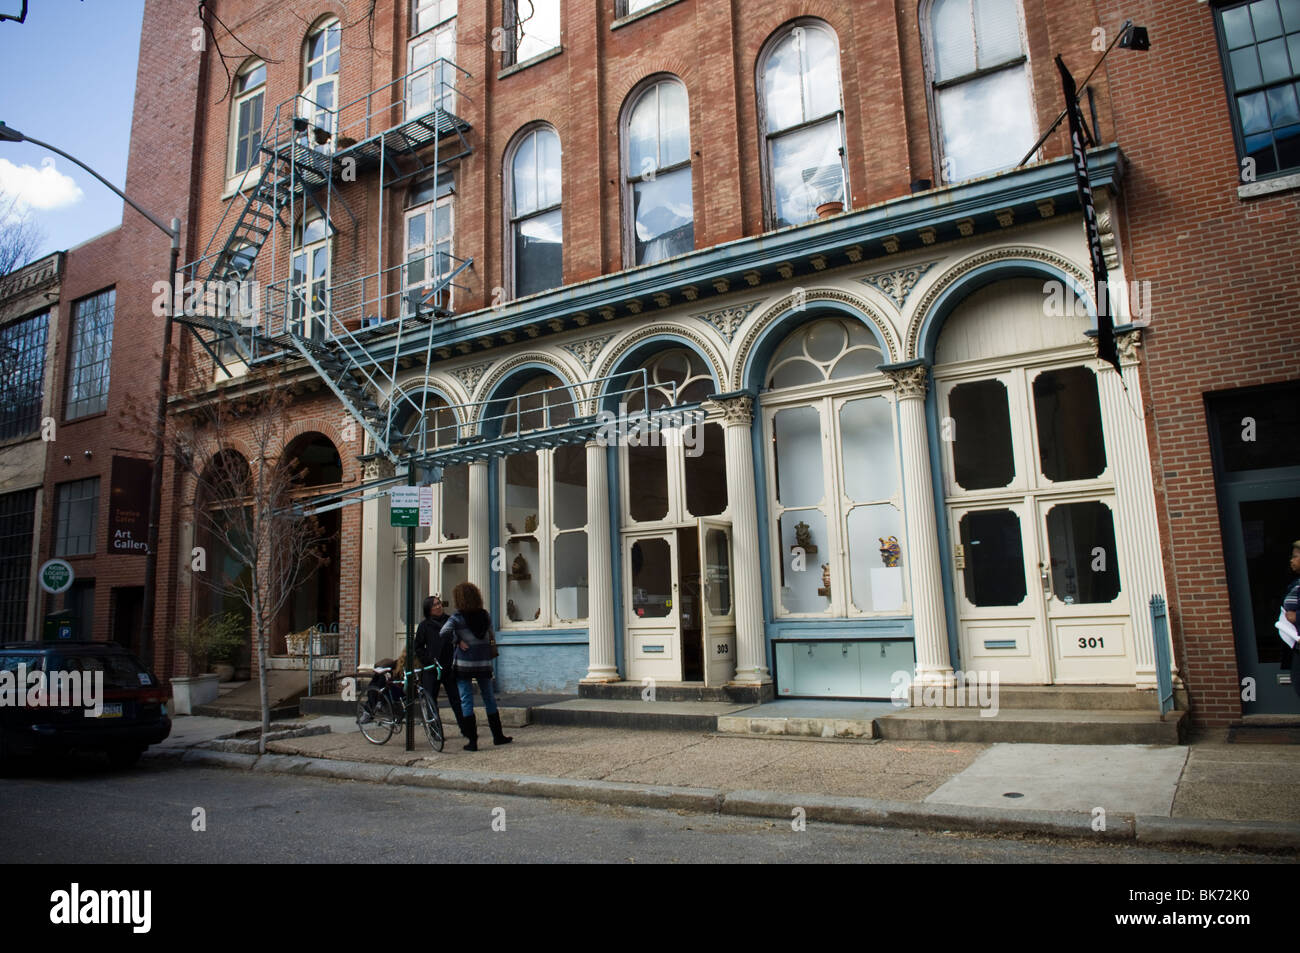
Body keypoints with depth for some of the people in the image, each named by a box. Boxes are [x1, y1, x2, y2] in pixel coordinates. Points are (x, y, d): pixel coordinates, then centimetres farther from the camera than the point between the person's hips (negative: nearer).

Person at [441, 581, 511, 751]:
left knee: (466, 700, 3)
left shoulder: (457, 617, -10)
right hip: (484, 663, 4)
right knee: (489, 698, 15)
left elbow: (445, 632, -23)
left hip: (464, 663, -4)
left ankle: (472, 740, 2)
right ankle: (498, 735, 20)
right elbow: (491, 636, 10)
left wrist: (458, 641, -10)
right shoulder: (485, 615, 3)